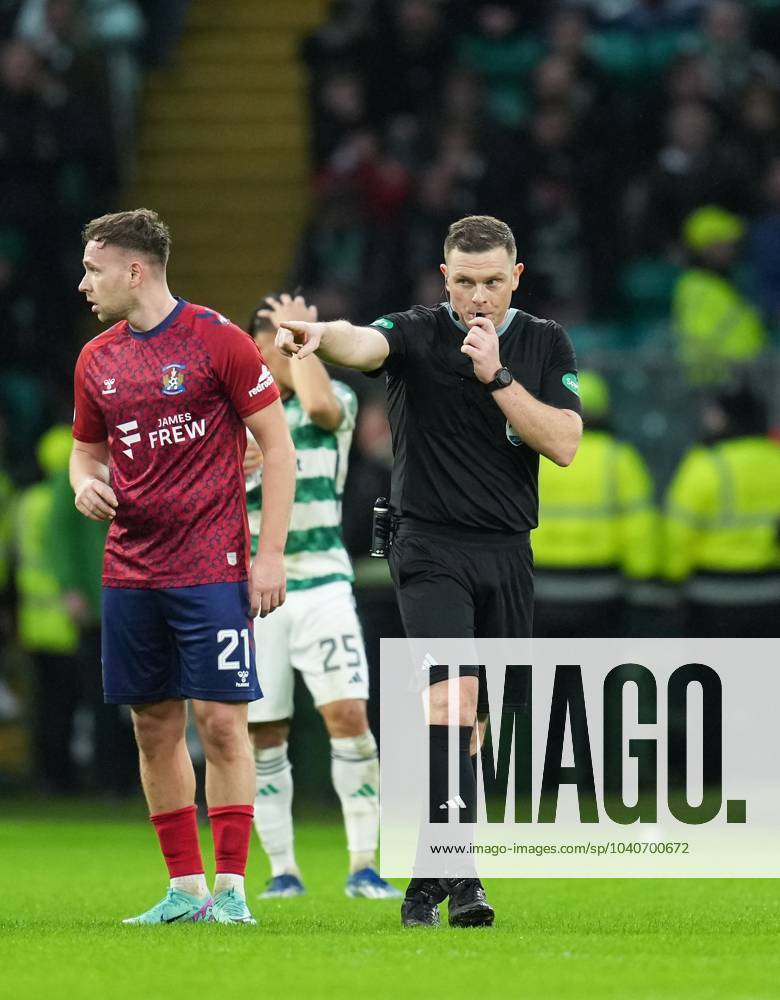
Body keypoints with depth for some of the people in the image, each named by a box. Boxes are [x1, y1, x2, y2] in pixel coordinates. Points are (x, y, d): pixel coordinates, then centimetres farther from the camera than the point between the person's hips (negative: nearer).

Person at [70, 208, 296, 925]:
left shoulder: (217, 341, -6)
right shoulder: (97, 360, 10)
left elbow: (277, 447, -5)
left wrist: (272, 554, -10)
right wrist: (86, 483, -1)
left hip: (212, 565, -6)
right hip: (130, 567, 6)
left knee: (221, 722, -8)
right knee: (154, 727, 6)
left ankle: (231, 889, -4)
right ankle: (185, 889, 13)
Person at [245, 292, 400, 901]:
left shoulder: (338, 400, 0)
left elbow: (318, 403, -26)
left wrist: (300, 334, -15)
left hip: (321, 584, -2)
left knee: (349, 718, -16)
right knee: (263, 737, 3)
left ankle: (363, 867, -12)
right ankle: (282, 869, 13)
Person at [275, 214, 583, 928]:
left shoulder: (546, 345, 6)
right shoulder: (417, 335, -5)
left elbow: (564, 444, -5)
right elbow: (364, 344, -29)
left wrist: (495, 376, -15)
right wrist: (323, 334, -52)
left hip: (508, 554, 4)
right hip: (431, 547, -4)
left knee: (472, 721, 9)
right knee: (452, 690, -23)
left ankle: (431, 876, 19)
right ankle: (459, 875, -28)